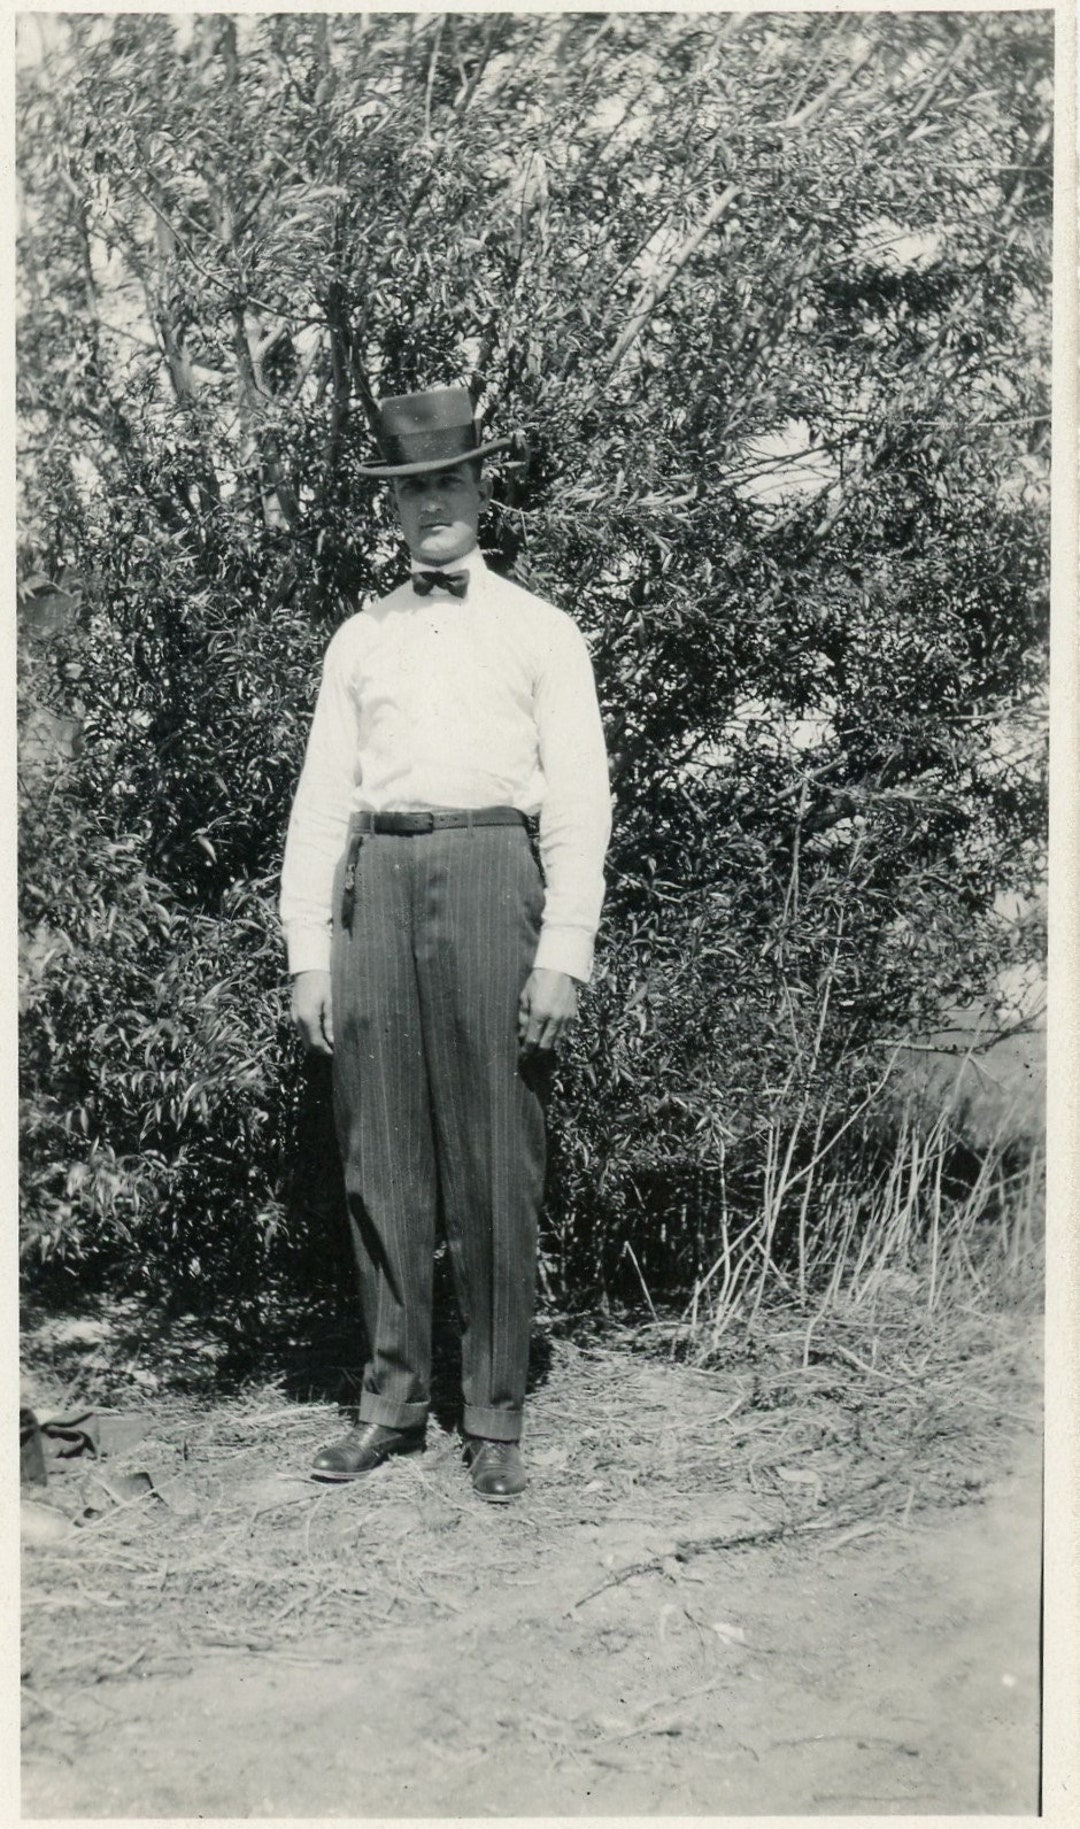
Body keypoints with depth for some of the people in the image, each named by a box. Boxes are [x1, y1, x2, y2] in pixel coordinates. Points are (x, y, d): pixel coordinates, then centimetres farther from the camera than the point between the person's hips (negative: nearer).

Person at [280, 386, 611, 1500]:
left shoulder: (539, 632, 11)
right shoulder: (359, 639, 18)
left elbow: (579, 802, 3)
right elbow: (321, 801, 14)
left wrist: (563, 954, -8)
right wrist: (308, 956, 4)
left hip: (491, 873, -3)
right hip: (376, 880, 3)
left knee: (495, 1159, -2)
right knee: (379, 1155, 4)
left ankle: (496, 1418, 6)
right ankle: (392, 1399, 14)